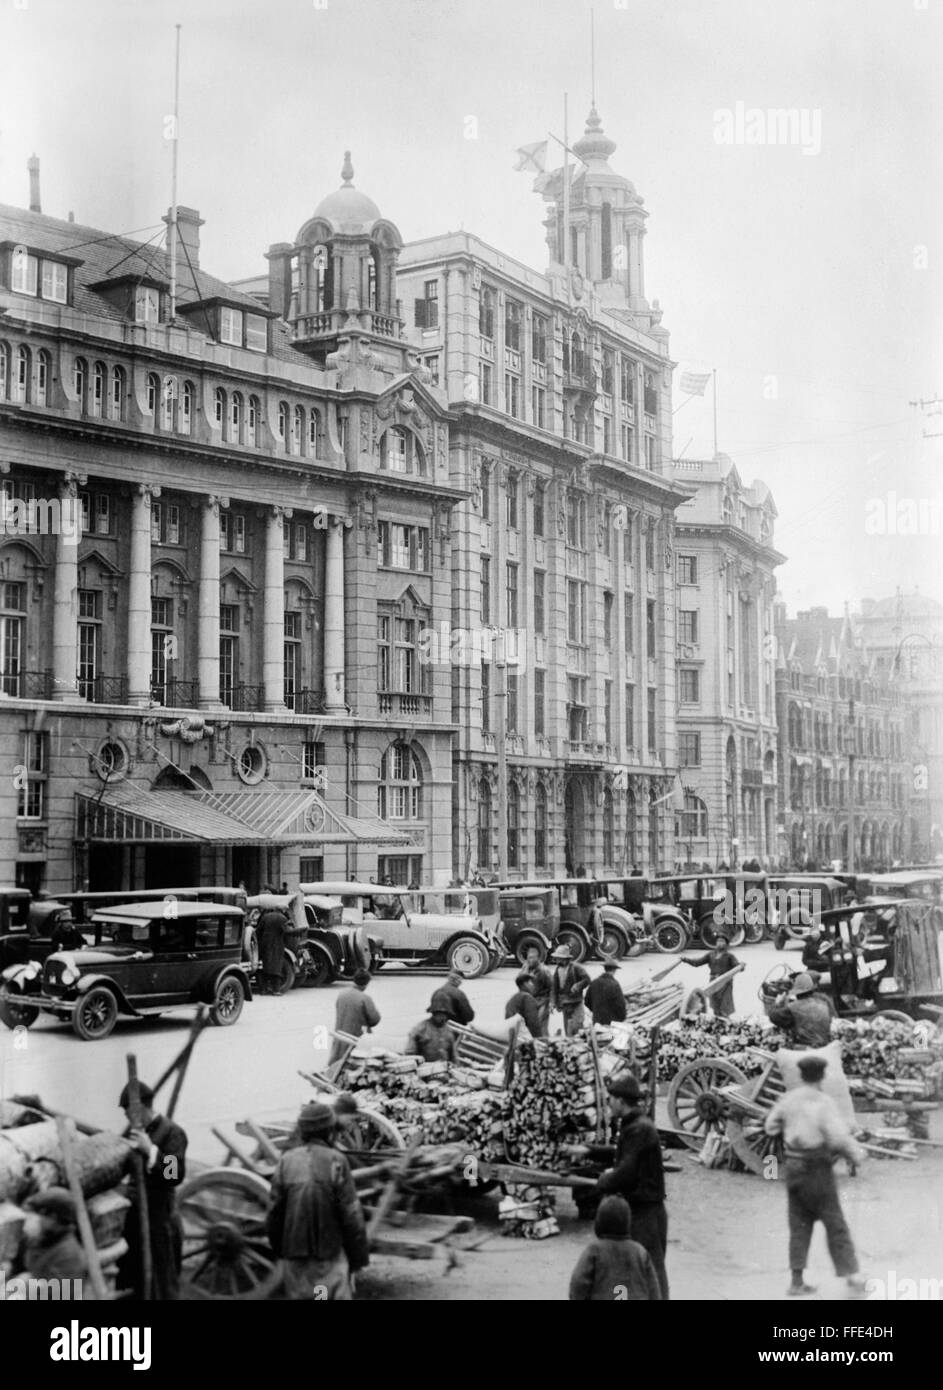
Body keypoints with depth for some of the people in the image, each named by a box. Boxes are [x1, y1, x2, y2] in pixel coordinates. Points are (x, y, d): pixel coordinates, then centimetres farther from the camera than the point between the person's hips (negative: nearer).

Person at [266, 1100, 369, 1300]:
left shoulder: (286, 1162, -1)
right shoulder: (335, 1162, -11)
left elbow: (274, 1212, 3)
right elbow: (352, 1215, -10)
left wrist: (278, 1250, 17)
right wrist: (359, 1257, 0)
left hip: (294, 1256, 4)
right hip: (330, 1256, -4)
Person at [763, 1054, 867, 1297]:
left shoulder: (788, 1098, 2)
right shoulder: (824, 1103, -14)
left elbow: (771, 1127, 12)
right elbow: (839, 1137, -23)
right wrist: (856, 1152, -5)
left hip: (793, 1167, 5)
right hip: (818, 1168, -5)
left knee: (799, 1224, 9)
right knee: (834, 1223, 5)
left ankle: (797, 1281, 7)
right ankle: (851, 1274, 5)